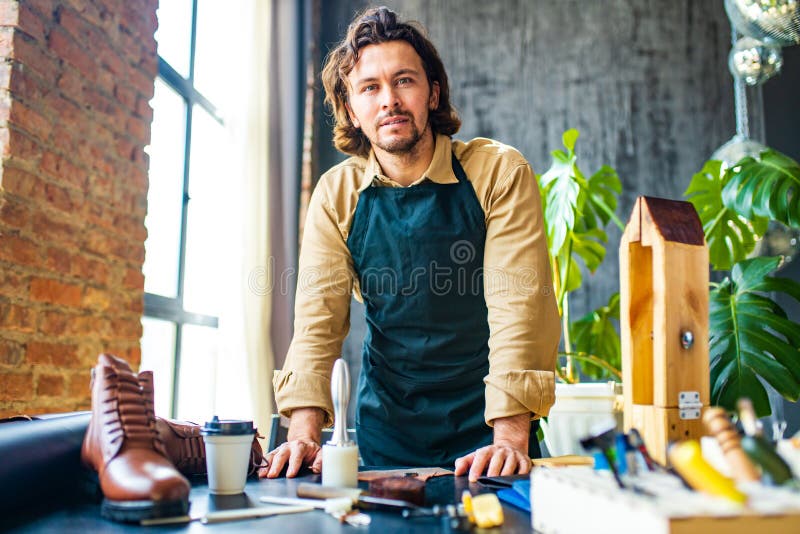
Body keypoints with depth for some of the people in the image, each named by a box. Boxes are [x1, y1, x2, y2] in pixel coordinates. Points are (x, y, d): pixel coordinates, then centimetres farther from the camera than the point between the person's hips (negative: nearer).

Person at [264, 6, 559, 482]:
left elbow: (519, 305, -16)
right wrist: (304, 432, -19)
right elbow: (319, 317, -6)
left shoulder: (500, 173, -10)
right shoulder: (337, 194, -2)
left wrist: (510, 437, -25)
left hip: (484, 424, -2)